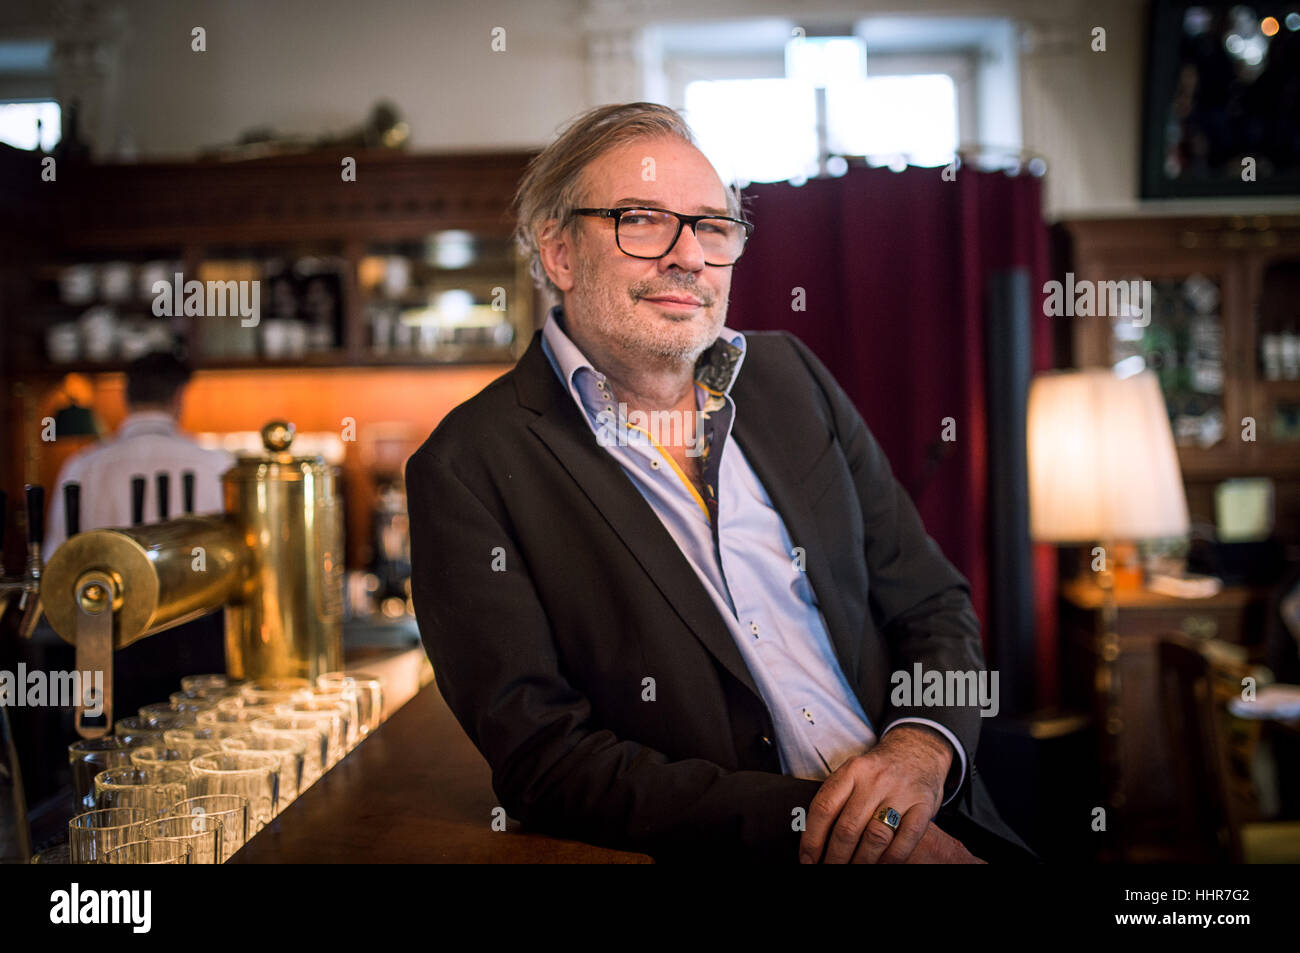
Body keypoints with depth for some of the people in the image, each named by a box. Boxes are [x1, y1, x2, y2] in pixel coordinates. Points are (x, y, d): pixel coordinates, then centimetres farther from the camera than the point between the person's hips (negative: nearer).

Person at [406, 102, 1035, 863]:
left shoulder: (790, 374, 12)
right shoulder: (466, 471, -4)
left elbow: (933, 604, 14)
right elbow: (545, 759, -9)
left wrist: (921, 746, -7)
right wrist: (801, 822, -17)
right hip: (709, 857, -4)